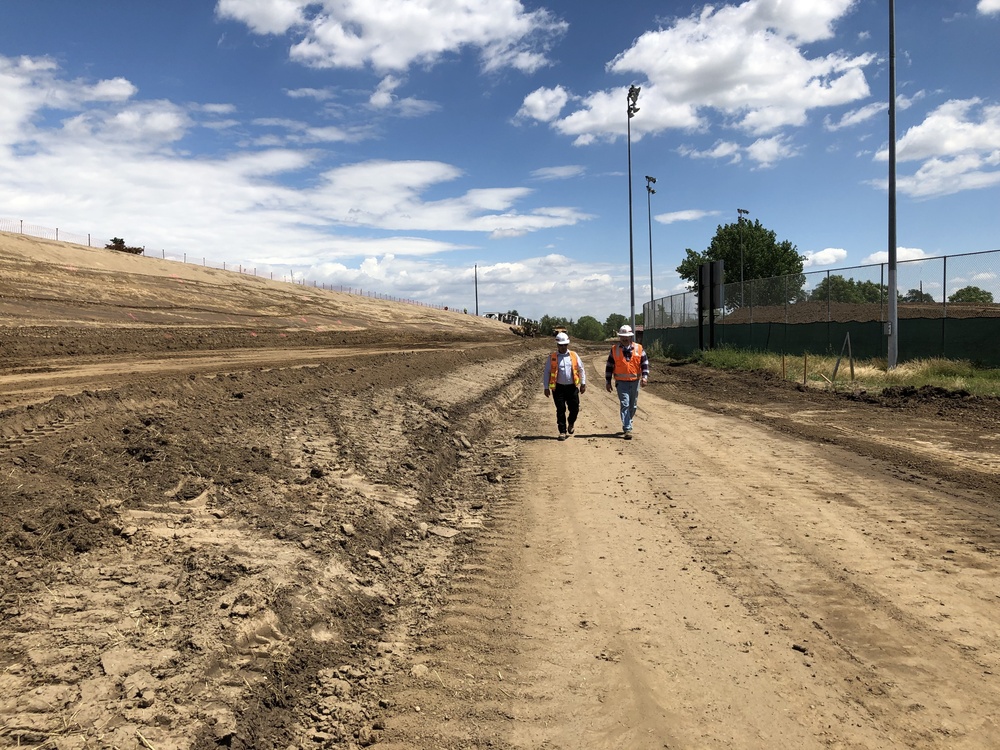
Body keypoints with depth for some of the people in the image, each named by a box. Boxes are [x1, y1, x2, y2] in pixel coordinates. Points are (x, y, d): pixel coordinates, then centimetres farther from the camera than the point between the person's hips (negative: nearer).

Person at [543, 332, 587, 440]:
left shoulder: (574, 355, 6)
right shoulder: (551, 357, 2)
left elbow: (581, 369, 11)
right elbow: (547, 373, 4)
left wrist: (583, 383, 6)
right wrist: (546, 388, 0)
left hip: (572, 387, 1)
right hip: (558, 388, -1)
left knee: (575, 408, 4)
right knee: (560, 410, 1)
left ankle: (571, 423, 34)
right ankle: (562, 431, 12)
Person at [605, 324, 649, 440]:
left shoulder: (639, 348, 2)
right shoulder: (614, 349, 0)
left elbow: (645, 363, 5)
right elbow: (609, 366, 5)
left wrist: (645, 376, -8)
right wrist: (608, 381, 3)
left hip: (635, 382, 2)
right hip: (621, 382, -2)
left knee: (633, 406, 13)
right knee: (625, 405, -11)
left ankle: (626, 424, 34)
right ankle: (627, 429, -11)